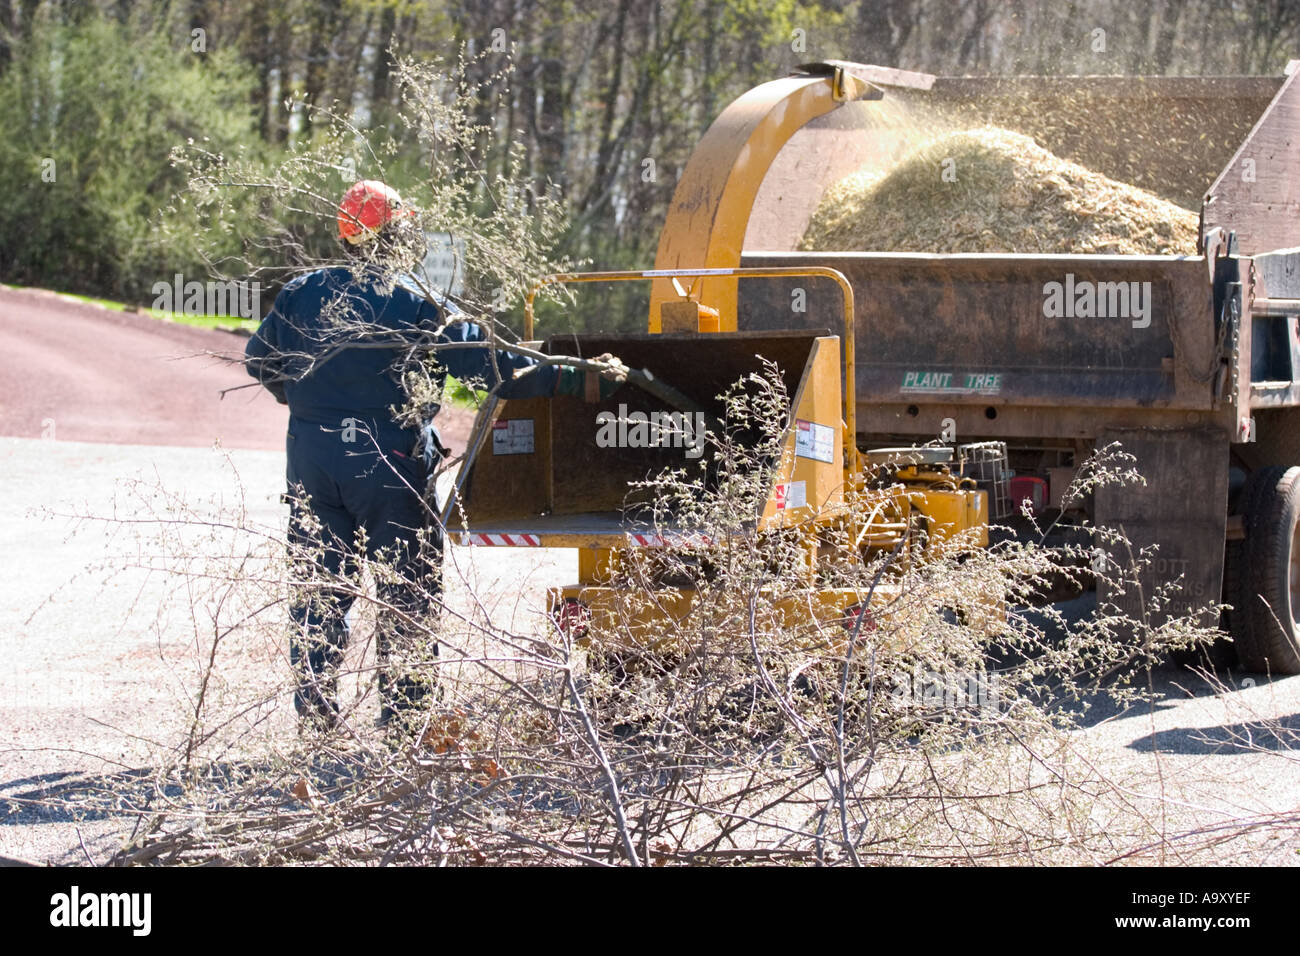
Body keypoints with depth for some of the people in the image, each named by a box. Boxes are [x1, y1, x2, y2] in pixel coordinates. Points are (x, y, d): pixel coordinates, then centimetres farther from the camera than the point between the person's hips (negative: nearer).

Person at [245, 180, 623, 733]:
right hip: (387, 467, -4)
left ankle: (315, 716, 11)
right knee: (406, 594, 5)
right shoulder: (419, 307, -10)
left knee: (317, 590, 12)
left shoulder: (302, 295, 3)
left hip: (312, 462, 4)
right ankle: (402, 718, 5)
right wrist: (581, 380, -11)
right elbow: (497, 367, -14)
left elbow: (260, 360, 17)